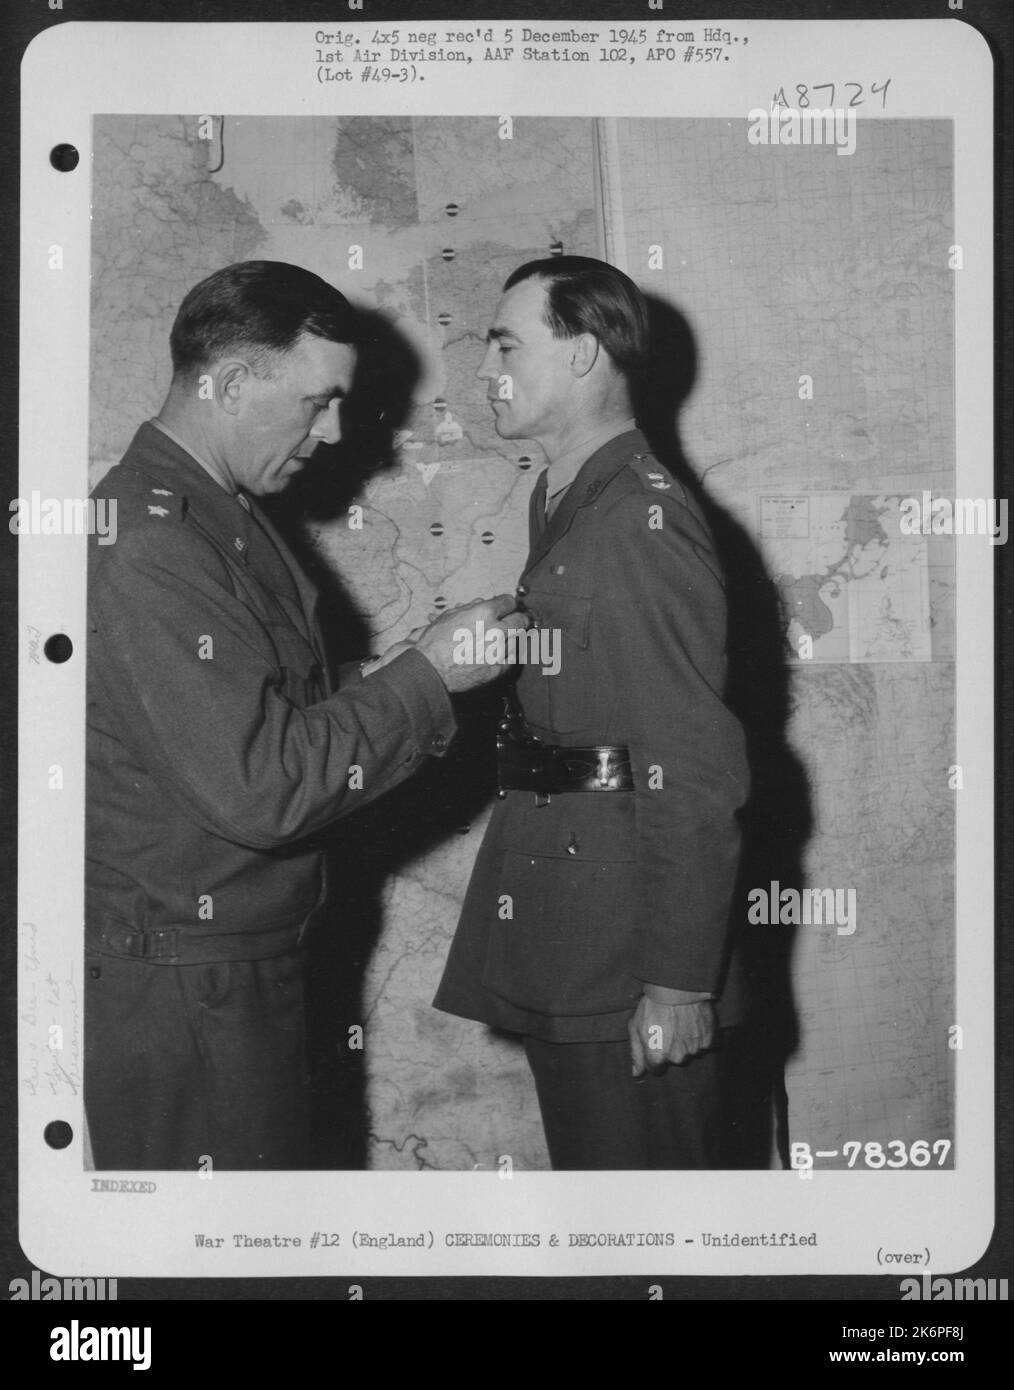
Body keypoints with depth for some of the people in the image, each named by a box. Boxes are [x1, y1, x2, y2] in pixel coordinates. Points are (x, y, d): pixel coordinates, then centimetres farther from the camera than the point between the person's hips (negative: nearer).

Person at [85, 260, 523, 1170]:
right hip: (180, 989, -10)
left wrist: (391, 676, 3)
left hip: (248, 966, 10)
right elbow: (254, 788, -25)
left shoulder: (221, 516, 11)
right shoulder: (146, 548, -22)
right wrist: (423, 676, -17)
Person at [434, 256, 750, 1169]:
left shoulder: (647, 520, -16)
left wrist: (680, 981, -19)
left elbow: (696, 769, -19)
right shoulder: (560, 503, 14)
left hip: (629, 951, -9)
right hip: (555, 937, 9)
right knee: (584, 1161, 17)